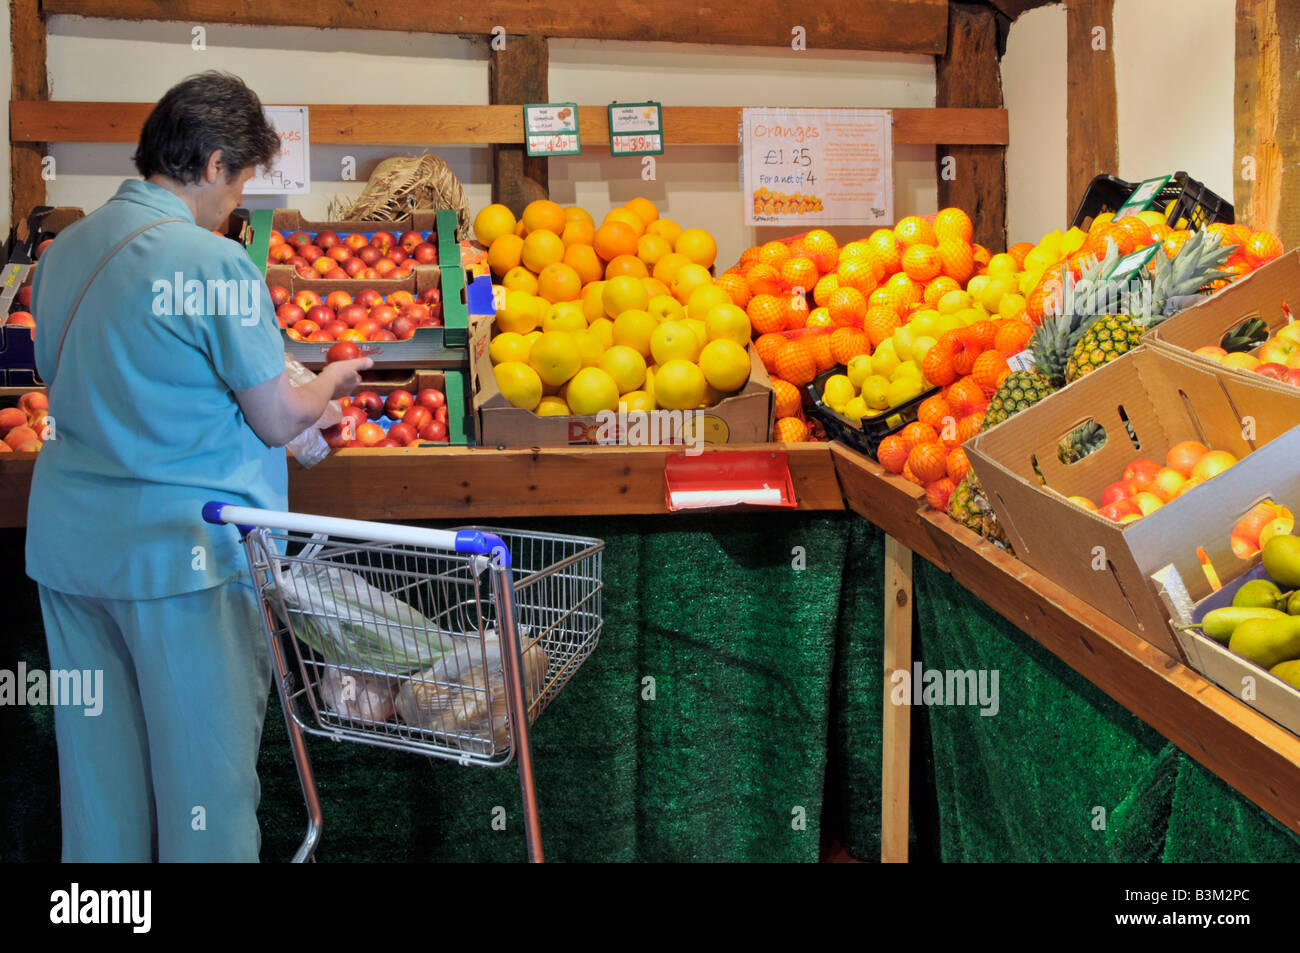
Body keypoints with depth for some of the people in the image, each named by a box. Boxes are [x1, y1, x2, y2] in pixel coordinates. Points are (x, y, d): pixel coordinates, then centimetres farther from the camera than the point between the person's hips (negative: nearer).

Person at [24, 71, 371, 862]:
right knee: (205, 761, 4)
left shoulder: (63, 251, 9)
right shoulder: (215, 263, -14)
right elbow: (278, 421, -11)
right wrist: (332, 382, 11)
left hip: (67, 540, 7)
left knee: (97, 755, 15)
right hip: (180, 547, -7)